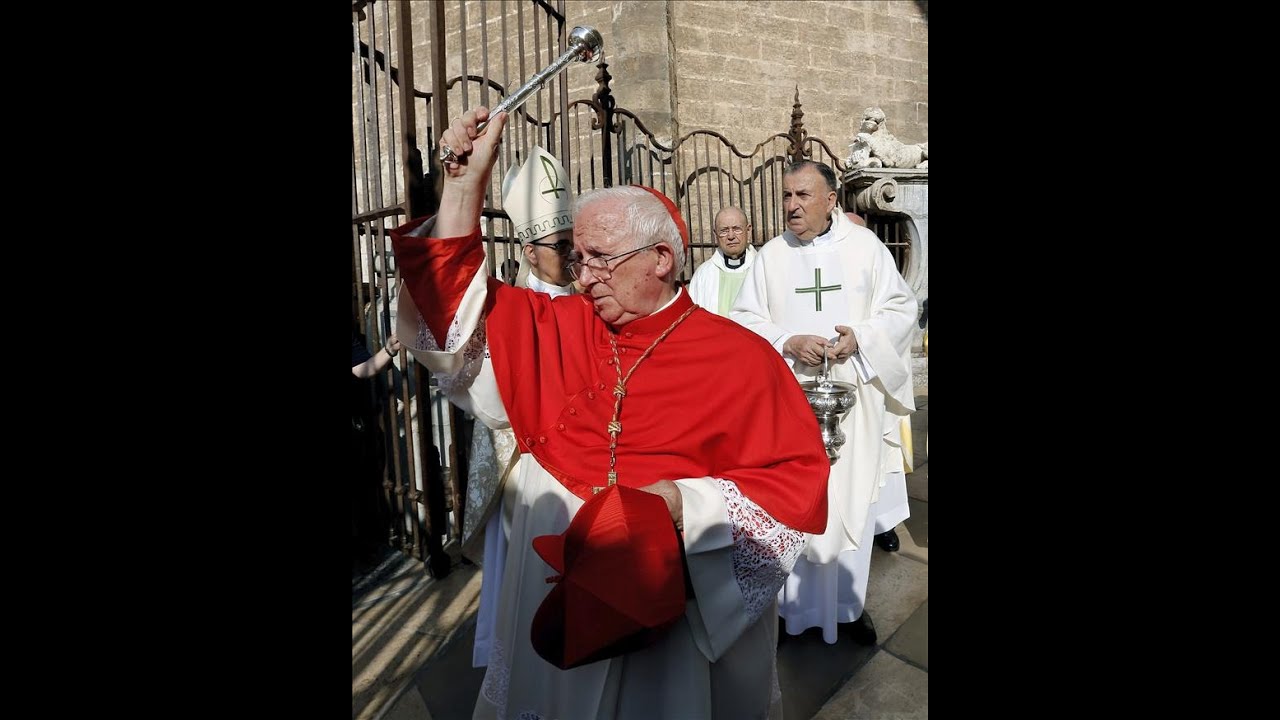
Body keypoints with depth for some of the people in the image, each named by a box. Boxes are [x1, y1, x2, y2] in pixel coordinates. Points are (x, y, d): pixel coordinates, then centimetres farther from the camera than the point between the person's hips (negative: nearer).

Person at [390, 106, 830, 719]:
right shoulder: (560, 327, 2)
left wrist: (684, 502, -24)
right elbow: (456, 301, 4)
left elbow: (801, 482, -12)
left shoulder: (739, 358, -11)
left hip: (681, 606, -3)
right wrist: (466, 180, -4)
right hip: (552, 586, 4)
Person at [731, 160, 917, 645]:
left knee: (852, 499, 7)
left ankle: (850, 601, 24)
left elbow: (899, 307, 3)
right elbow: (746, 319, 2)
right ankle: (796, 601, 19)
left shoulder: (866, 246, 1)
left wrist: (860, 337, -15)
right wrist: (788, 342, -15)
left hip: (852, 398, 0)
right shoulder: (771, 256, 3)